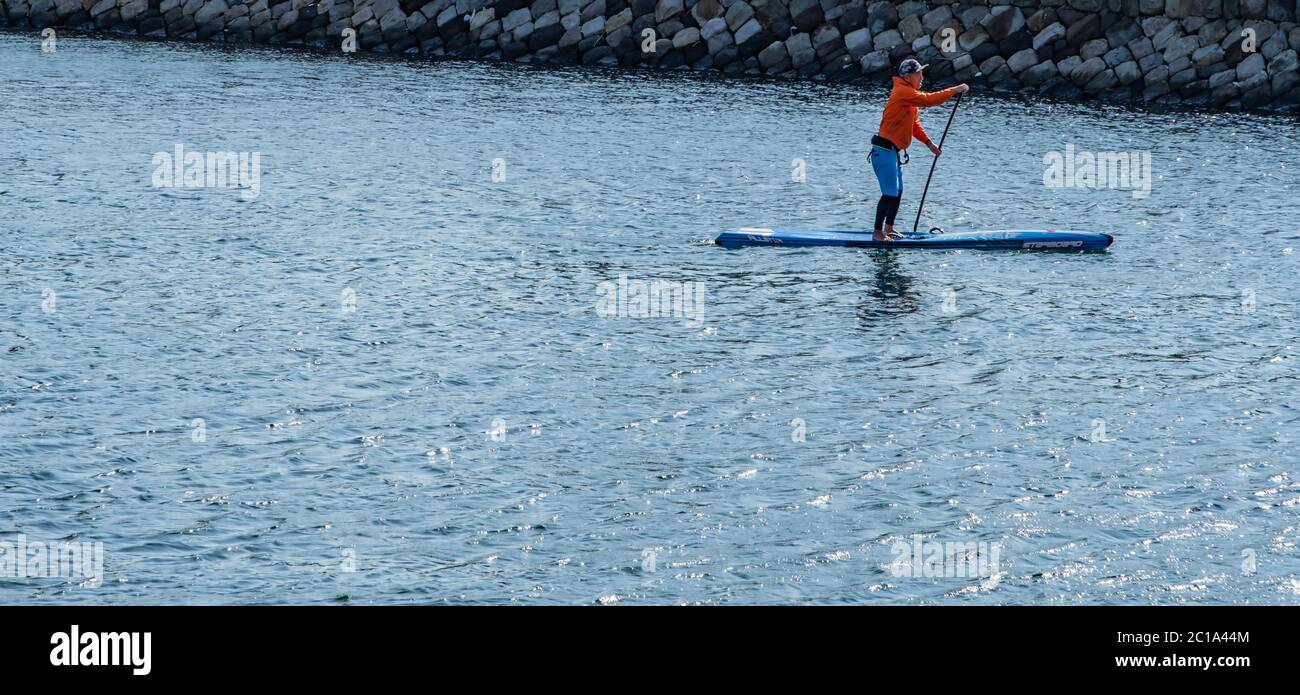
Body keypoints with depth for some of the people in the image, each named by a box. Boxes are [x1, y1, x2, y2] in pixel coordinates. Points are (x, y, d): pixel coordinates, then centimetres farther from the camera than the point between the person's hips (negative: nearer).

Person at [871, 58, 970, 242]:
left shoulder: (909, 94, 17)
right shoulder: (903, 92, -16)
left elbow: (914, 124, 21)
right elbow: (929, 99, -26)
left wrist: (929, 143, 12)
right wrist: (955, 90, -19)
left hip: (892, 151, 10)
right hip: (885, 150, -10)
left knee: (897, 192, 16)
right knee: (890, 194, -9)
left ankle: (888, 228, 26)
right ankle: (877, 232, -4)